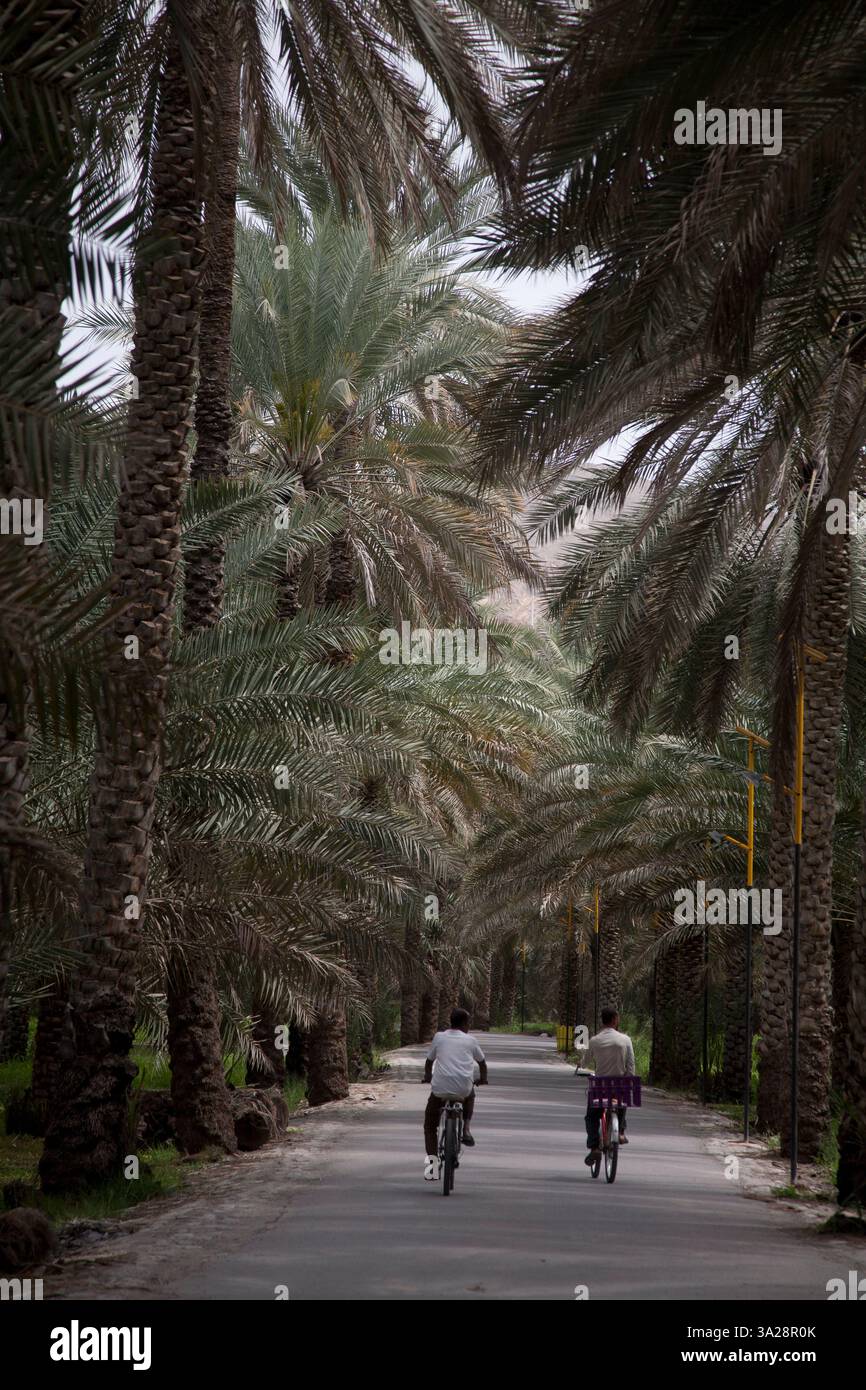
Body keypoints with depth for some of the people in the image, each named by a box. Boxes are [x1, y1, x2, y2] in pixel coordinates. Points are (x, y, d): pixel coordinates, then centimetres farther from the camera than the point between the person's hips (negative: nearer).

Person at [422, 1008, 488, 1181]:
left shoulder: (439, 1037, 12)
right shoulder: (470, 1040, 11)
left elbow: (429, 1061, 23)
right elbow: (482, 1062, 25)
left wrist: (428, 1077, 42)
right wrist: (483, 1079, 44)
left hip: (440, 1088, 0)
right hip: (463, 1088, 0)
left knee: (430, 1124, 16)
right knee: (470, 1095, 38)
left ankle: (431, 1158, -1)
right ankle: (465, 1129, 21)